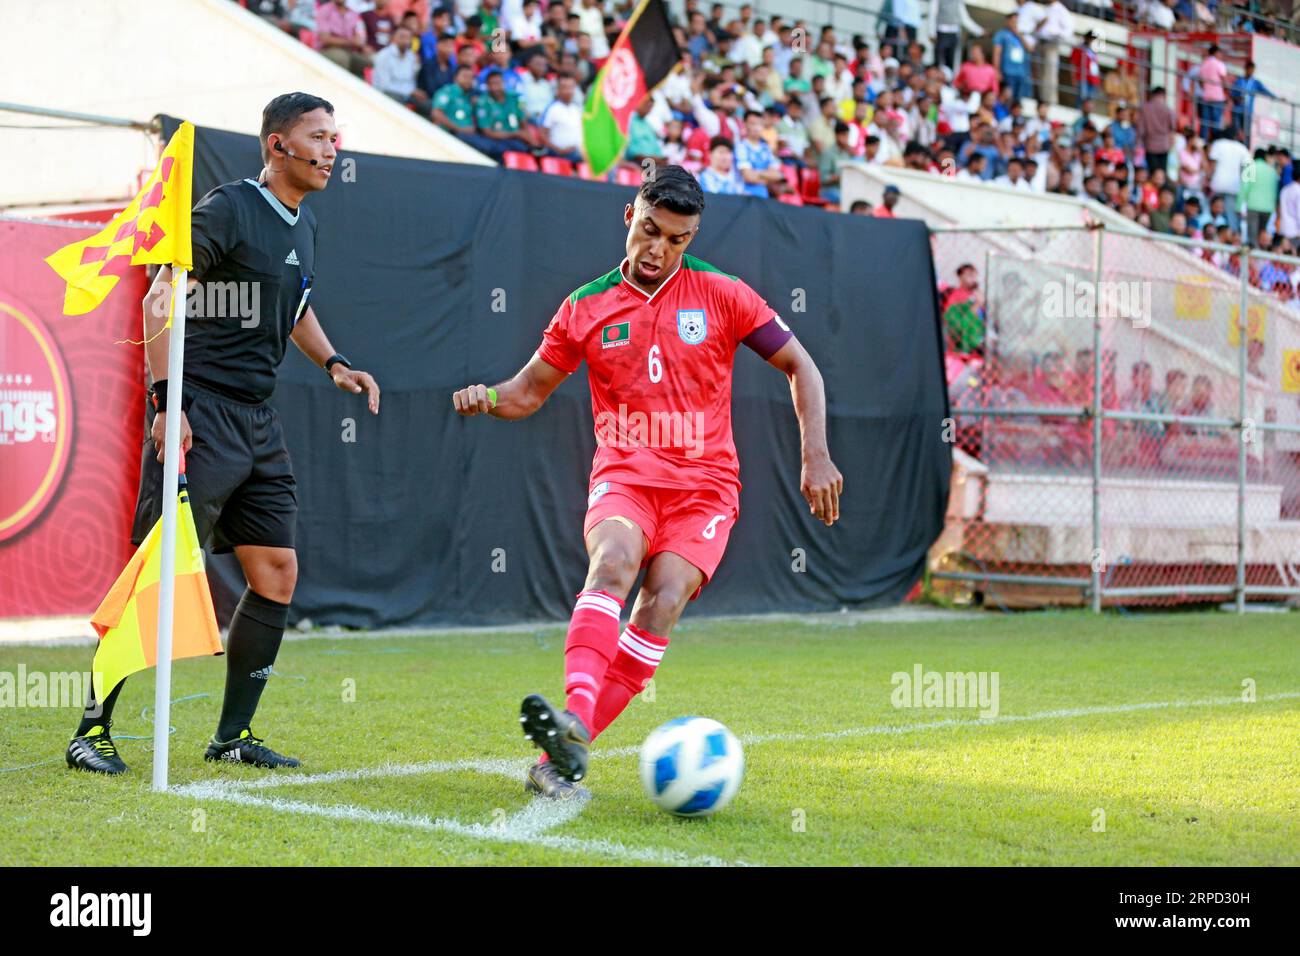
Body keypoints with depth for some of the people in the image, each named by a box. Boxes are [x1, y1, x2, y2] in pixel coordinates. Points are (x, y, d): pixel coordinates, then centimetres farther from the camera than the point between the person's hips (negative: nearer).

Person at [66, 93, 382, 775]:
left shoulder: (303, 224, 16)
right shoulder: (228, 209, -10)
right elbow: (159, 301, -15)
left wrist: (332, 362, 17)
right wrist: (165, 400, -21)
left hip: (258, 420, 8)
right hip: (199, 412, -8)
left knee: (277, 576, 5)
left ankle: (233, 735, 14)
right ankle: (92, 728, -1)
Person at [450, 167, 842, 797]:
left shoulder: (721, 295, 3)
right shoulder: (586, 308, 7)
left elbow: (800, 367, 8)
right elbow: (530, 391, 16)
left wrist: (816, 456, -3)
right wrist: (487, 398, -7)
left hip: (703, 483, 0)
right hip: (624, 473, 1)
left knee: (664, 598, -24)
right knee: (613, 560, -32)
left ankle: (563, 755, -26)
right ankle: (575, 723, -49)